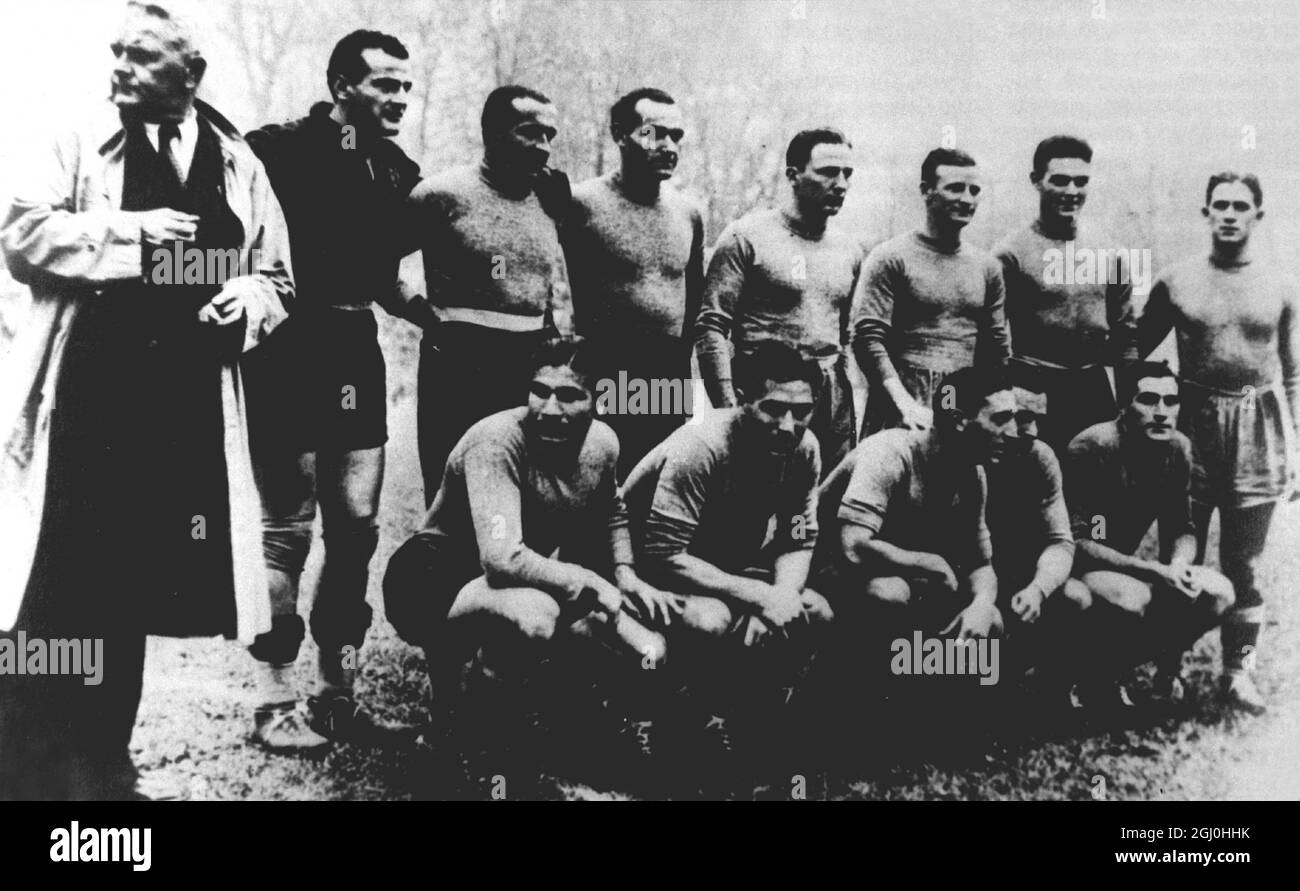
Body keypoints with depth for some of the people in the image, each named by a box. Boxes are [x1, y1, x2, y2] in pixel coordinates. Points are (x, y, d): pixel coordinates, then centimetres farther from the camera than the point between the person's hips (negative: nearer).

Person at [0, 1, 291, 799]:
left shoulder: (238, 165, 12)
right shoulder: (81, 148, 7)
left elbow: (276, 277, 16)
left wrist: (247, 300, -5)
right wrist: (129, 234, -13)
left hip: (183, 408, 2)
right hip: (85, 394, -2)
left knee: (135, 589, 9)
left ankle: (104, 767, 20)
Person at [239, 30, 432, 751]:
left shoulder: (398, 173, 14)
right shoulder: (281, 150, -7)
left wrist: (435, 316, 13)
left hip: (357, 355, 7)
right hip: (290, 352, -6)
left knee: (356, 526, 6)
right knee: (287, 528, -3)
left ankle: (337, 692, 16)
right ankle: (275, 701, 5)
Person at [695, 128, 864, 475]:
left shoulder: (850, 250, 13)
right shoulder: (747, 237, -4)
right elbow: (711, 327, -8)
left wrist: (848, 406, 12)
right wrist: (728, 408, -16)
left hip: (834, 405, 5)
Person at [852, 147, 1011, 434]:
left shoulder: (987, 267, 15)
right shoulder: (890, 258, -1)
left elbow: (998, 351, 17)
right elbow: (868, 339, -9)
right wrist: (905, 405, -19)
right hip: (902, 404, -4)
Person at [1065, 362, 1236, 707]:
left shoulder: (1177, 448, -2)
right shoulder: (1091, 448, -22)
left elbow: (1181, 530, 6)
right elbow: (1075, 542, -24)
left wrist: (1178, 565, -19)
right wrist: (1155, 571, -30)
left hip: (1126, 568, 7)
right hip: (1076, 571, -7)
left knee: (1218, 593, -12)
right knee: (1132, 599, -36)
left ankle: (1165, 671, 12)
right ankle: (1098, 684, -7)